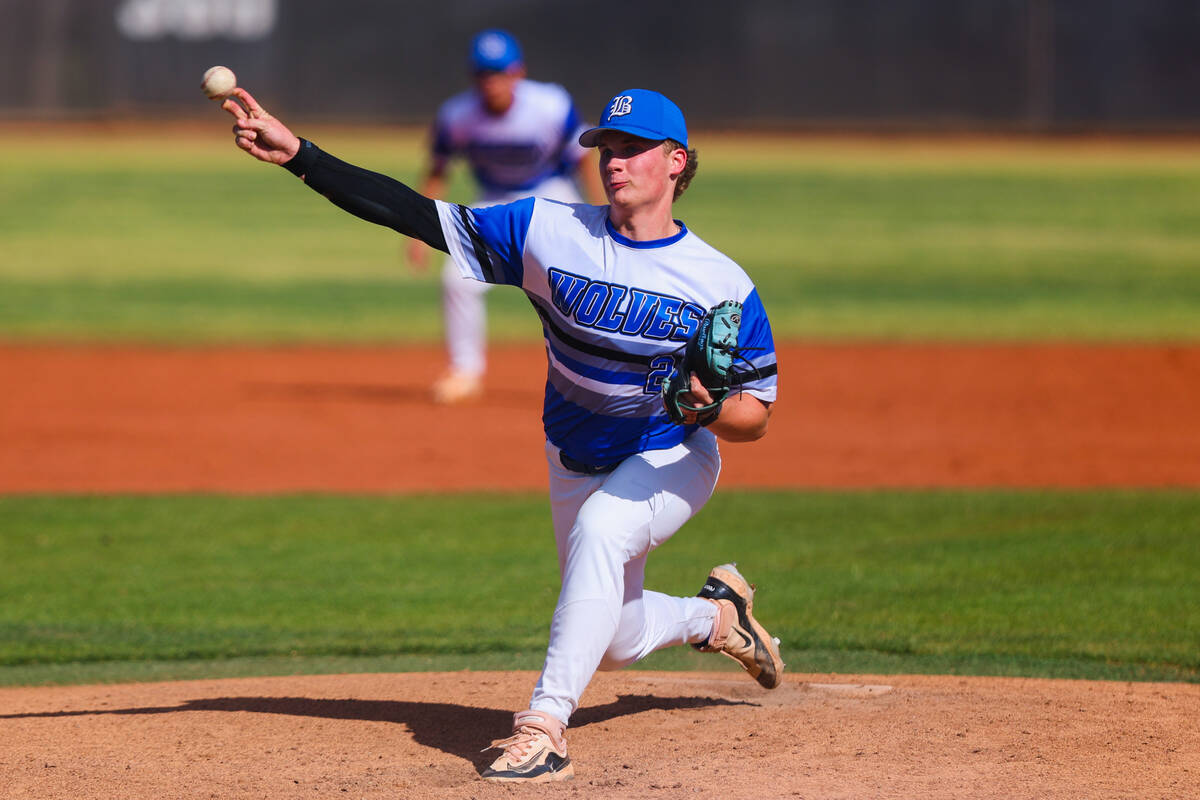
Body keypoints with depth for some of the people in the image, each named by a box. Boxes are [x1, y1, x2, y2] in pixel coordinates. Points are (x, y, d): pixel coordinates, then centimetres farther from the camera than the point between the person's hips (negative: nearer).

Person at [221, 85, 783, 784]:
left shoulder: (723, 284, -18)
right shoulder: (551, 231, -14)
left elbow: (757, 416, -13)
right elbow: (419, 215, -19)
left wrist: (708, 409, -37)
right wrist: (295, 154, -27)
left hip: (673, 459, -4)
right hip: (576, 464, 4)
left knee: (601, 528, -36)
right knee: (616, 643, 15)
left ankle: (545, 725, -35)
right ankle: (716, 615, 49)